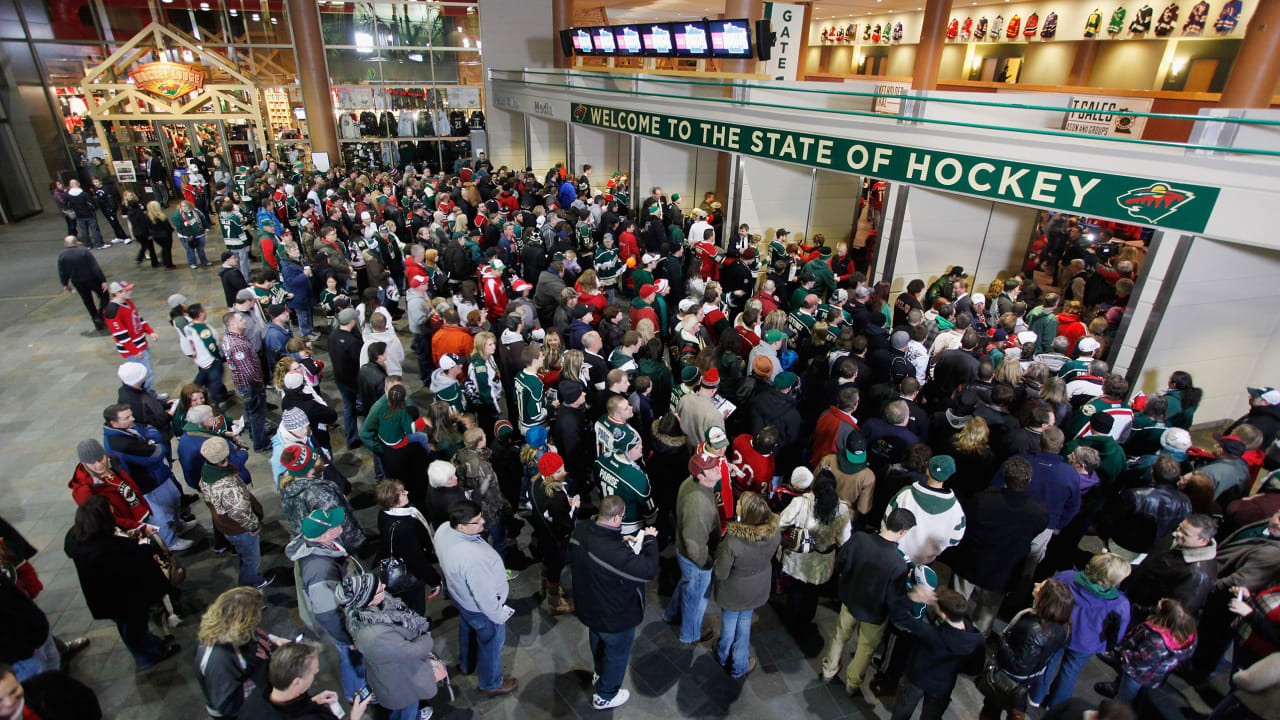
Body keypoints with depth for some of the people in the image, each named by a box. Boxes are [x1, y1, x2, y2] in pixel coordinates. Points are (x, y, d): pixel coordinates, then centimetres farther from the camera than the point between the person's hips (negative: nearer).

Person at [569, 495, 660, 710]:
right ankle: (605, 696, 47)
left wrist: (621, 541, -5)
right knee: (617, 653, 23)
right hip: (615, 617, -7)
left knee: (597, 640, 36)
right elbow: (649, 570, -33)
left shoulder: (580, 530, -19)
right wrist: (650, 539, -20)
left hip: (587, 606, 8)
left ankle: (600, 673, 65)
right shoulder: (616, 553, -44)